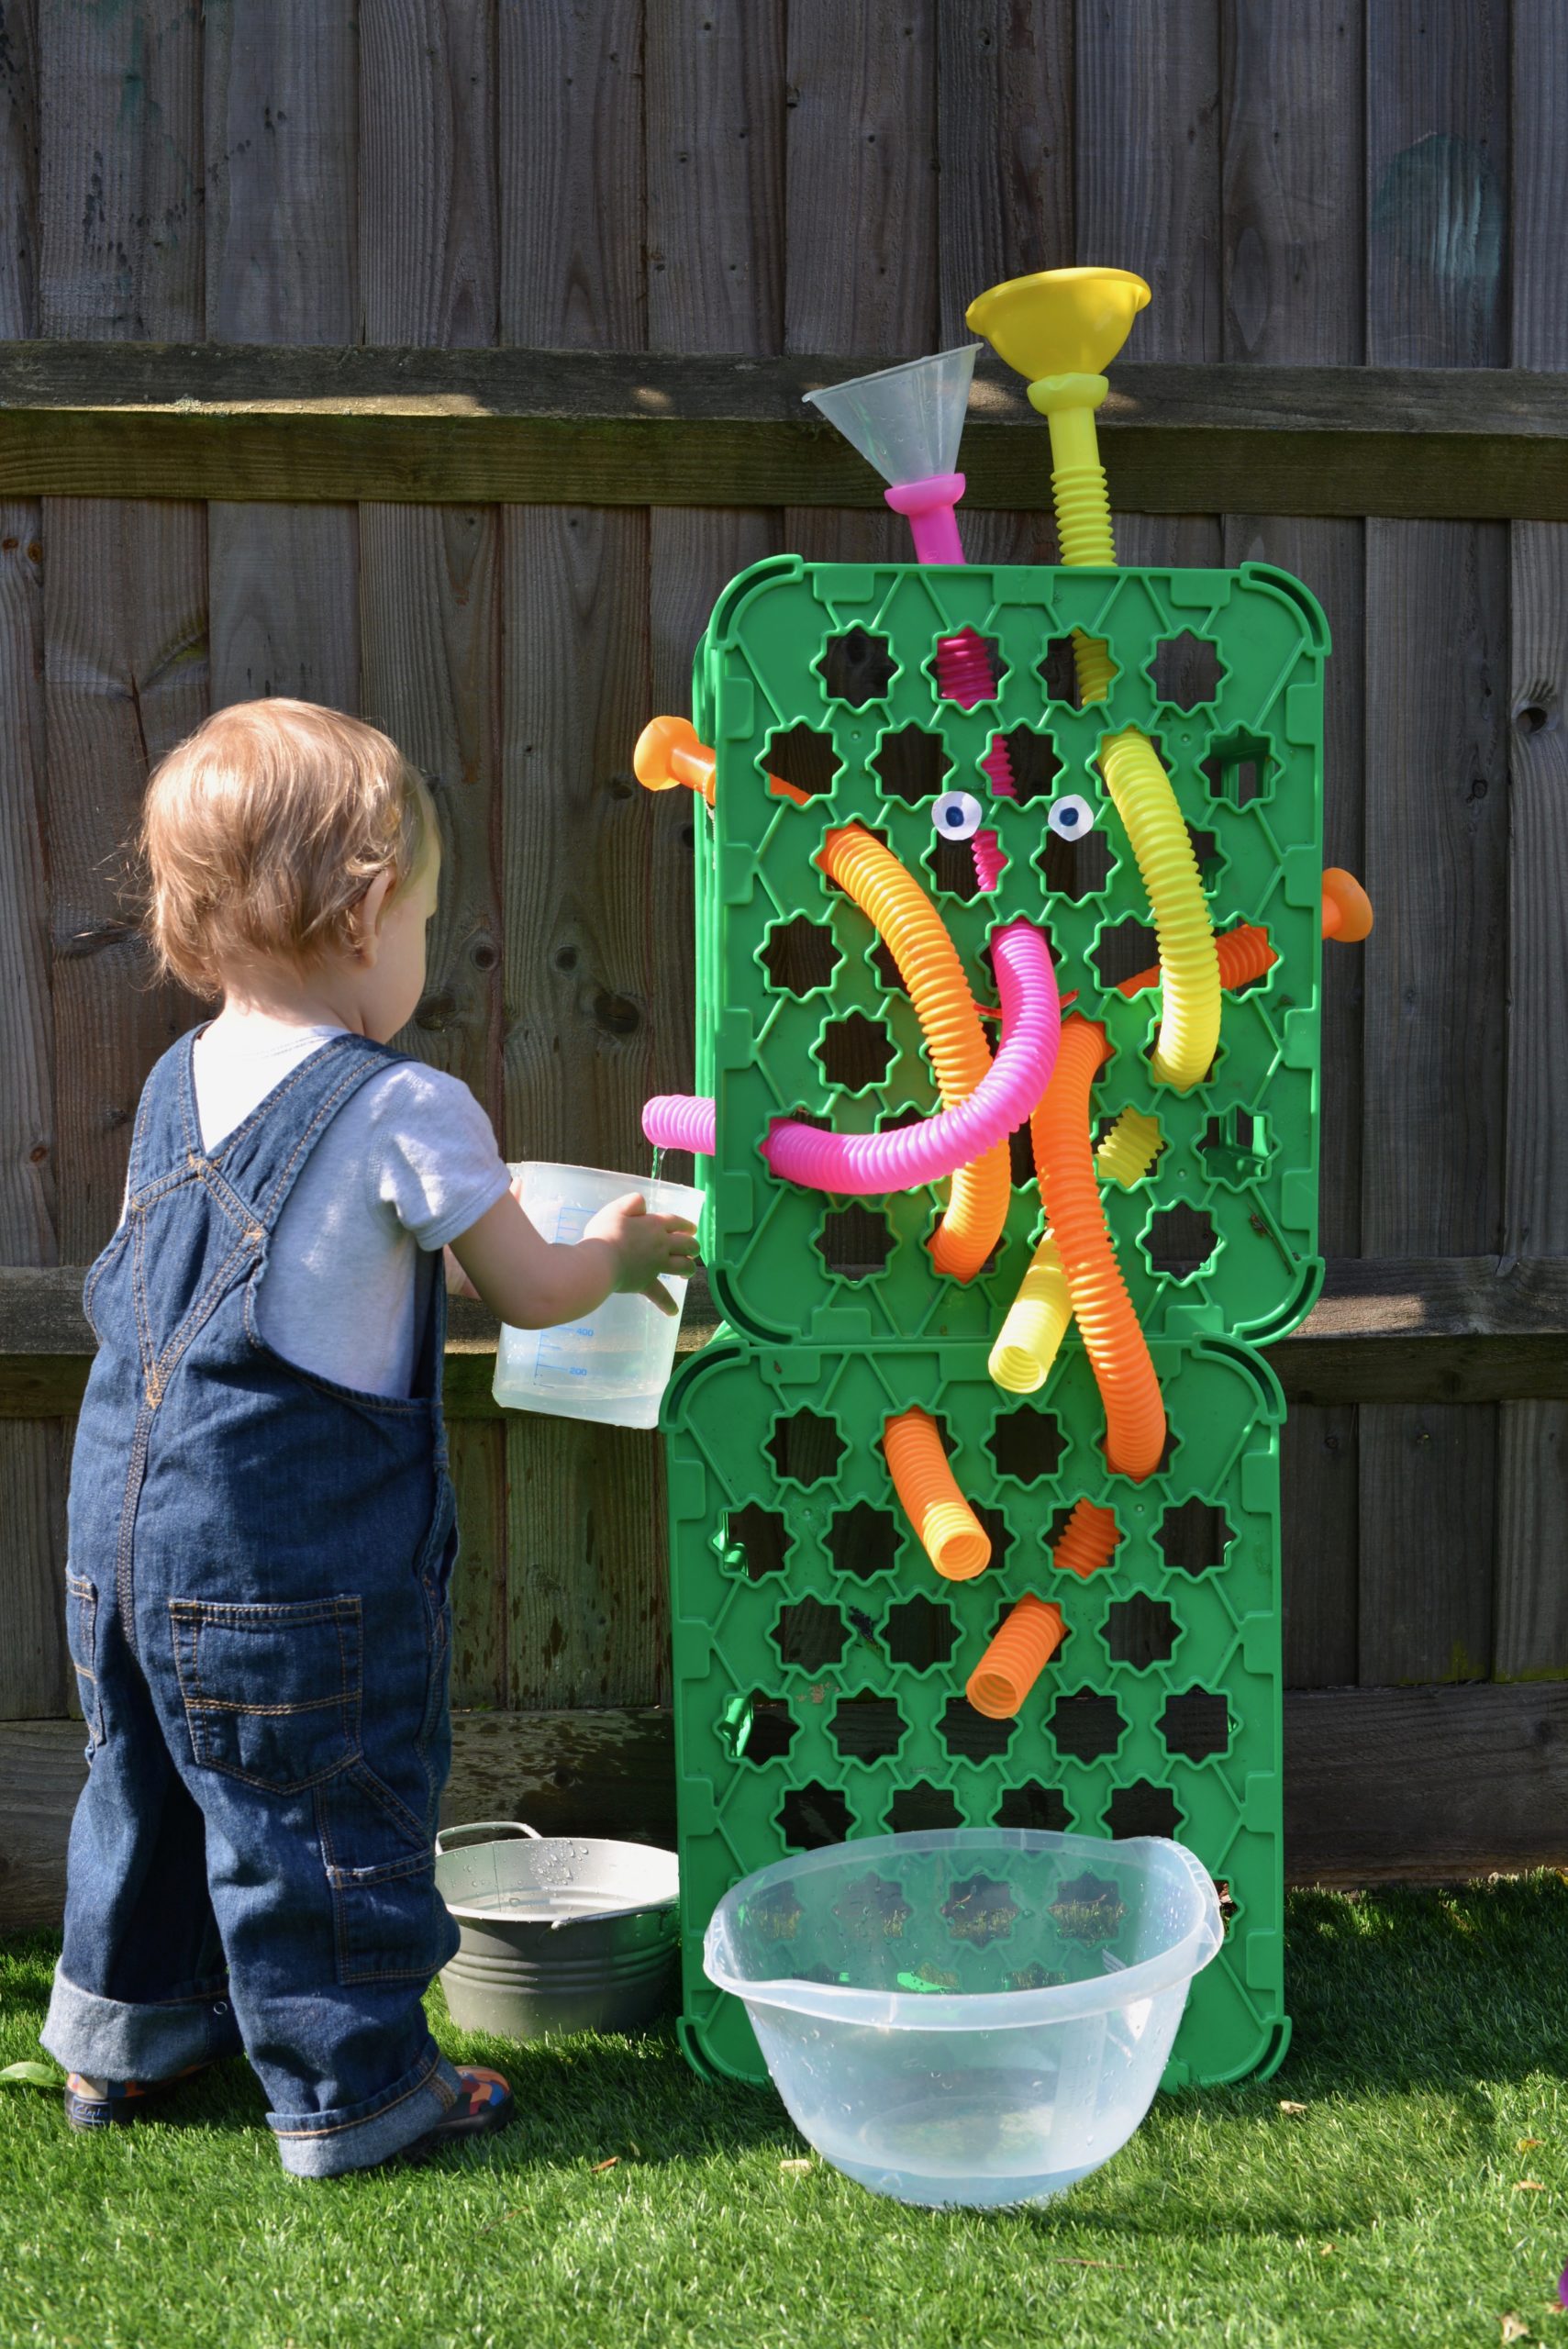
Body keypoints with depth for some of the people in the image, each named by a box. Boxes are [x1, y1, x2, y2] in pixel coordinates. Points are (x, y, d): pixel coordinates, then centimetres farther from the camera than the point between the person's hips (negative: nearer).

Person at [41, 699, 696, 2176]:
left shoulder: (177, 1085, 6)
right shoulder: (407, 1113, -16)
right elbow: (531, 1295, -6)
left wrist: (435, 1244, 22)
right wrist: (617, 1251, 14)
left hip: (126, 1532, 7)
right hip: (298, 1551, -7)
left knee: (148, 1780, 23)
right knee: (321, 1816, 6)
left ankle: (120, 2033, 39)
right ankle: (350, 2090, 18)